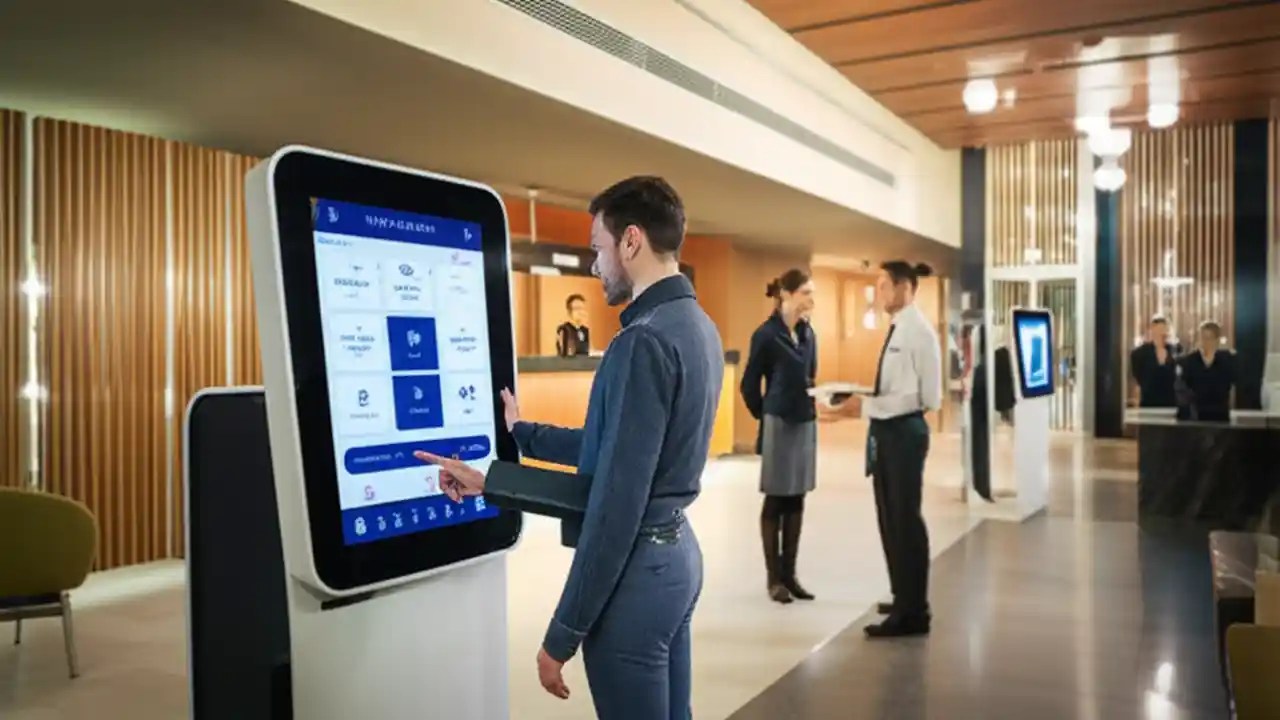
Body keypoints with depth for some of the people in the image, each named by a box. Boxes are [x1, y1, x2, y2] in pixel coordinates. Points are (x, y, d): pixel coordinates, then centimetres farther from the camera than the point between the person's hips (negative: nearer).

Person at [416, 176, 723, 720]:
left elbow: (617, 500, -24)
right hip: (676, 551, 9)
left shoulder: (645, 341, -22)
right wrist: (520, 434, 21)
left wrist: (563, 633, -19)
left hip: (637, 566, -9)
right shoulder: (697, 326, 8)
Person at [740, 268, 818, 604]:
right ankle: (774, 577, 13)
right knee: (776, 500, 3)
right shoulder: (767, 334, -12)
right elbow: (749, 385, -6)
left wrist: (809, 406, 10)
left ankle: (790, 573, 19)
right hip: (779, 424, -6)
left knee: (796, 500, 10)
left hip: (806, 423, 6)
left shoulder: (807, 333, 8)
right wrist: (766, 417, 5)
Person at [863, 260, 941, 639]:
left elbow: (927, 397, -18)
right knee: (890, 519, 17)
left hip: (904, 432, -9)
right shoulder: (897, 329, 13)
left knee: (905, 519, -1)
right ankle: (904, 600, 32)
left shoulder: (919, 331, -15)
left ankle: (913, 613, 10)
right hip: (887, 431, 9)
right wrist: (867, 402, 3)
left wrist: (866, 405, -19)